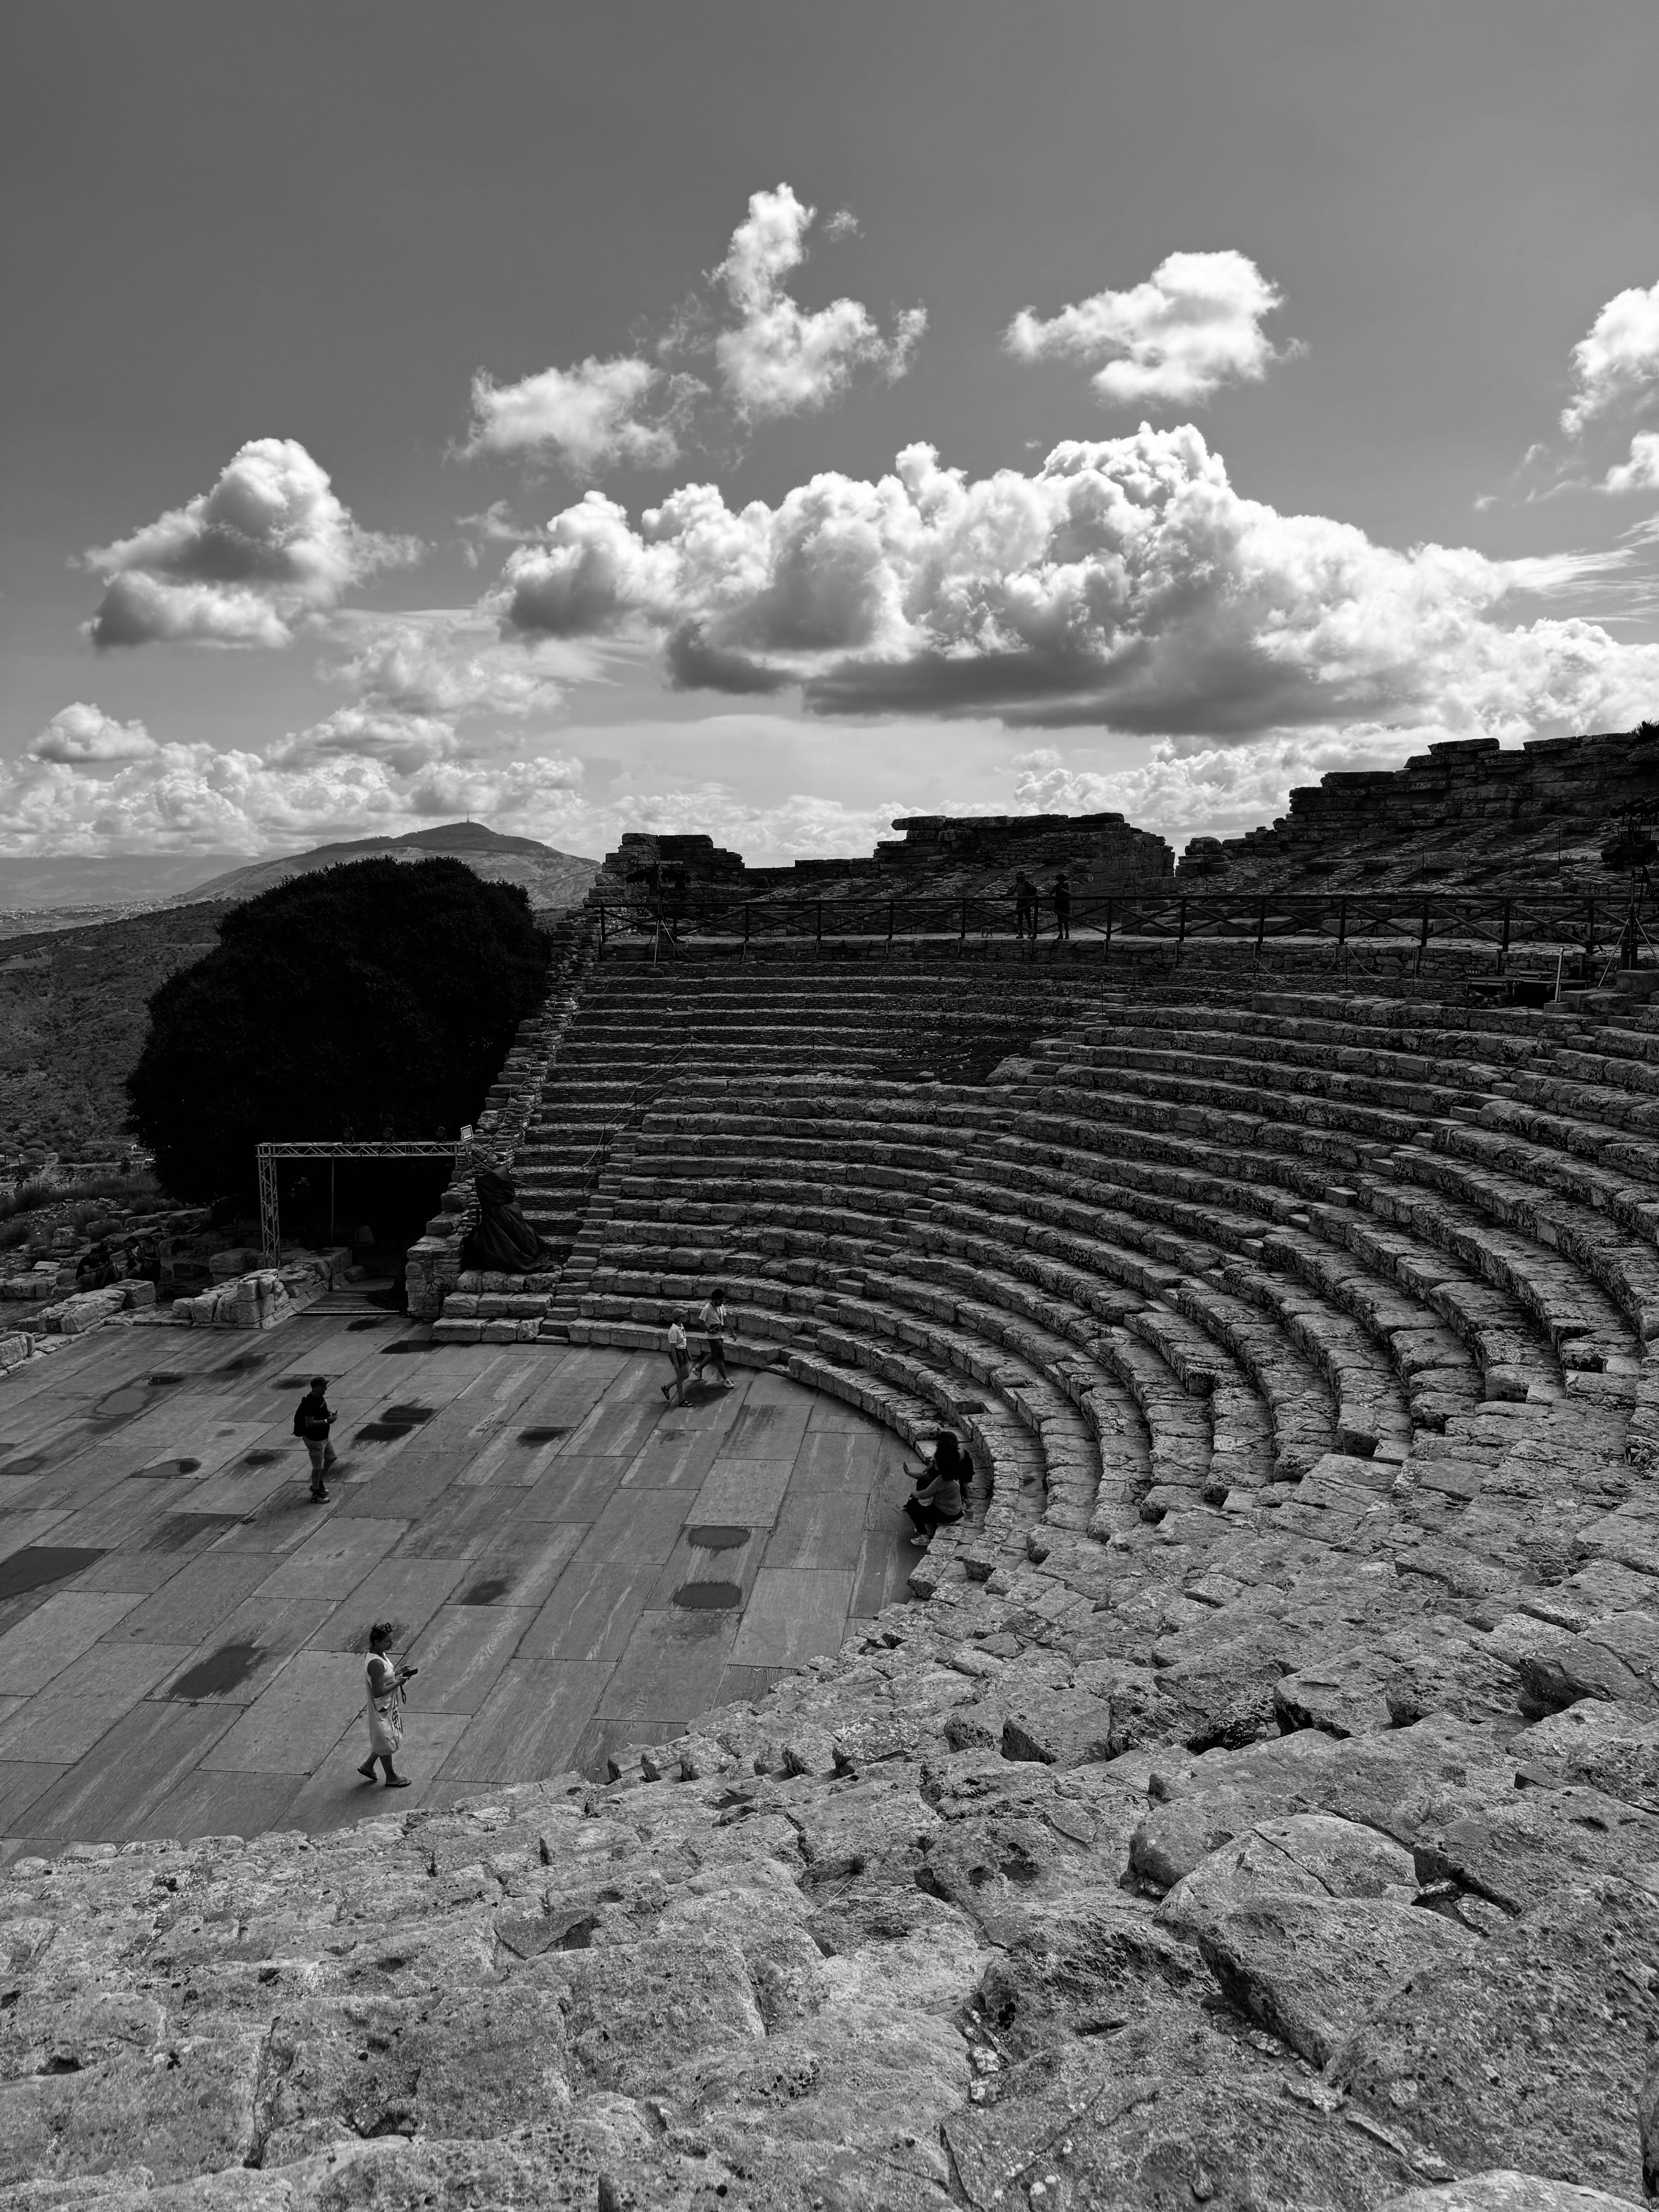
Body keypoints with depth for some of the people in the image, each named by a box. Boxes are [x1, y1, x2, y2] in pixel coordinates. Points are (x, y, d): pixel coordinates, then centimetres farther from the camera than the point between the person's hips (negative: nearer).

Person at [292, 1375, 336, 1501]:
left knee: (331, 1458, 21)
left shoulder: (320, 1397, 1)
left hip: (323, 1437, 10)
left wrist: (328, 1414, 1)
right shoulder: (310, 1403, -28)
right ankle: (316, 1492, 21)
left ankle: (318, 1482, 36)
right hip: (315, 1440, -9)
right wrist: (327, 1421, -28)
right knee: (318, 1466, 4)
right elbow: (309, 1423, -29)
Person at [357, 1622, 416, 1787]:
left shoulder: (379, 1654, -1)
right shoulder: (376, 1663, -31)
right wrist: (398, 1682, -22)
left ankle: (367, 1766, 41)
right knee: (386, 1743, 11)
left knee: (385, 1741, 25)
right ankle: (391, 1777, 29)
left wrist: (398, 1671, 1)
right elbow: (378, 1692, -30)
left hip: (389, 1706, 9)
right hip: (382, 1710, -9)